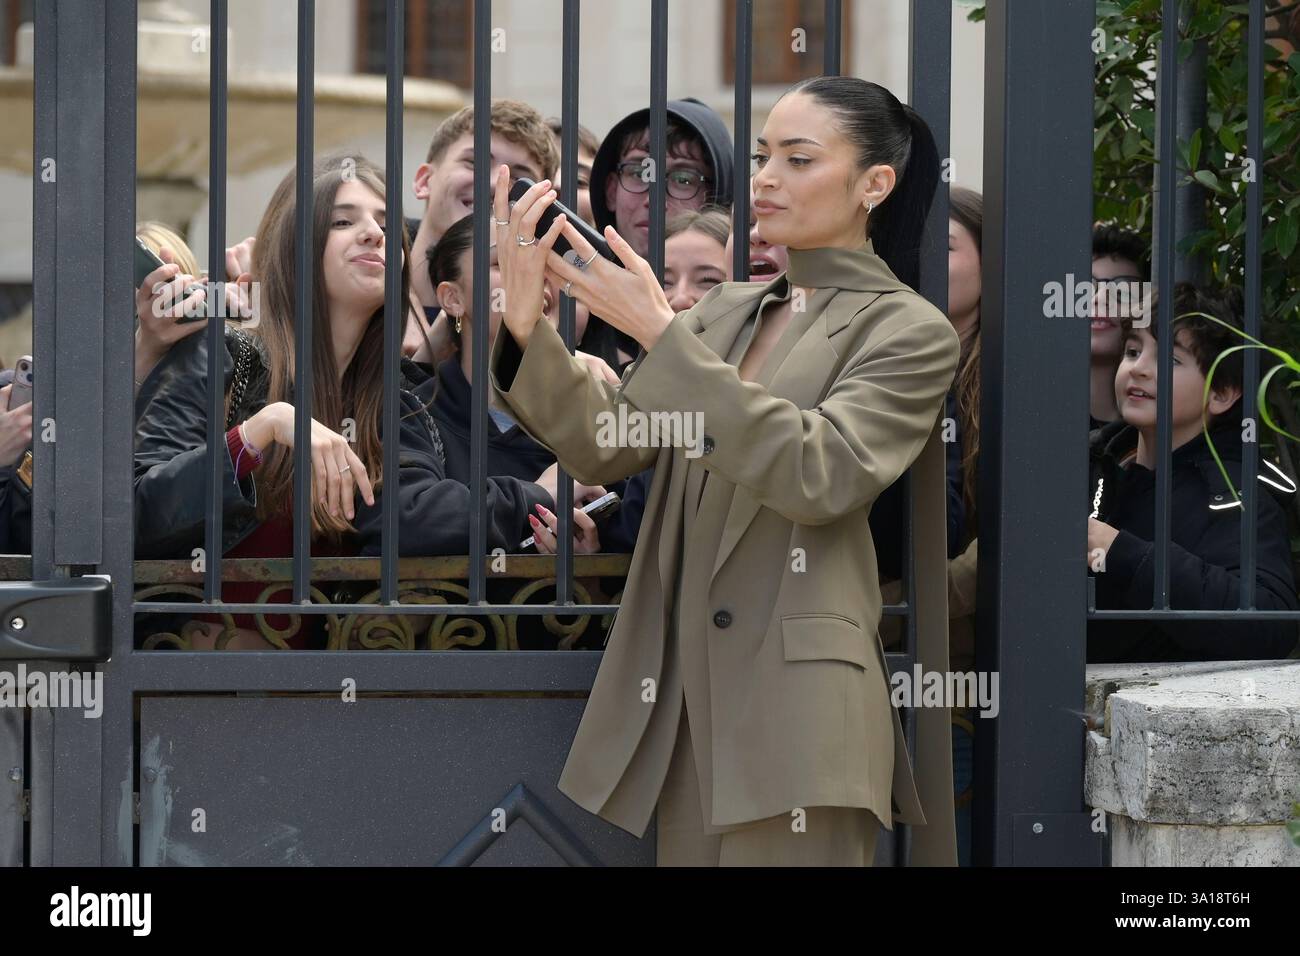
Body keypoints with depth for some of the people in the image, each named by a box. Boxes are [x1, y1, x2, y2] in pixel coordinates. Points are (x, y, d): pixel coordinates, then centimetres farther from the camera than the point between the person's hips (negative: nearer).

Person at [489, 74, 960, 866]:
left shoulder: (909, 331, -2)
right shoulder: (727, 310, 17)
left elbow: (819, 474, -18)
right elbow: (608, 449, 8)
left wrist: (659, 335, -20)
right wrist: (526, 324, -9)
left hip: (795, 705, -6)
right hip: (683, 697, 6)